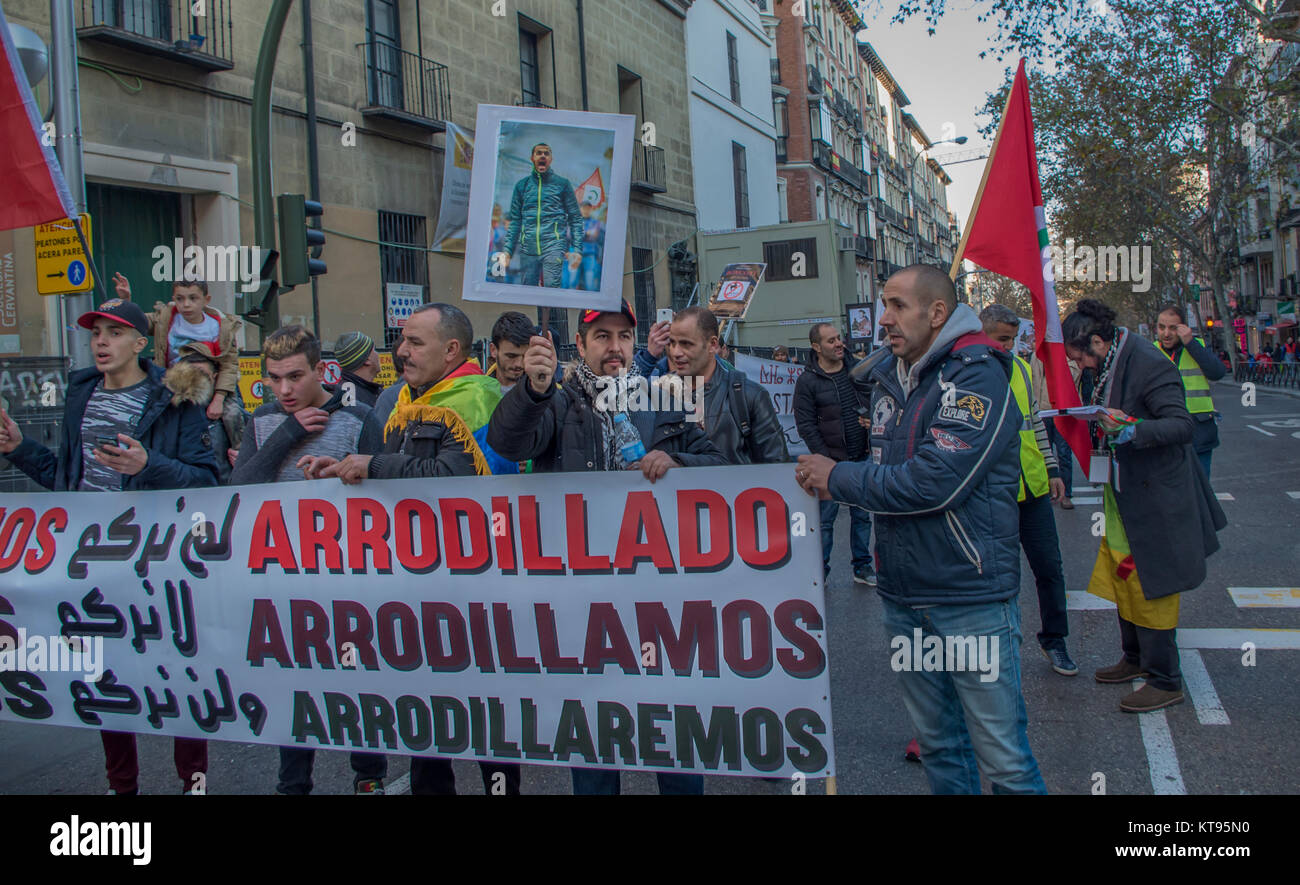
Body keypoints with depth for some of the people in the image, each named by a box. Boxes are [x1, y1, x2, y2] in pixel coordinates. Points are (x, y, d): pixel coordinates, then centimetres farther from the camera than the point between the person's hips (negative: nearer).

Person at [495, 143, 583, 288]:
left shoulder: (562, 183, 9)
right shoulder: (521, 185, 15)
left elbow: (575, 218, 7)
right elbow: (515, 221, 16)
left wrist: (577, 249, -5)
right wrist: (507, 251, 5)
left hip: (554, 245, -3)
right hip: (527, 249, 3)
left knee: (551, 287, -17)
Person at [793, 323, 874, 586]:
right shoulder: (807, 382, -7)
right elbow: (806, 425, -9)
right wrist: (825, 459, -13)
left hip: (863, 457, 4)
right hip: (832, 461, -4)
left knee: (862, 515, 12)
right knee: (825, 518, 0)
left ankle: (862, 567, 24)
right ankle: (819, 571, 12)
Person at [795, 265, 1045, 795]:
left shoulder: (977, 374, -14)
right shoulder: (887, 376, 10)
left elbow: (936, 481, -23)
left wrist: (839, 478, -14)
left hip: (971, 596, -7)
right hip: (903, 595, 7)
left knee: (1002, 758, 1)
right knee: (937, 742, 19)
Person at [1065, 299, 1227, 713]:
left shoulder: (1149, 366, -20)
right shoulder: (1112, 367, 8)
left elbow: (1183, 425, -26)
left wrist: (1132, 430, -38)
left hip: (1156, 500, -9)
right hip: (1125, 495, 9)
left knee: (1149, 589, -2)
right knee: (1124, 581, 18)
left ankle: (1165, 681, 11)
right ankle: (1136, 659, 34)